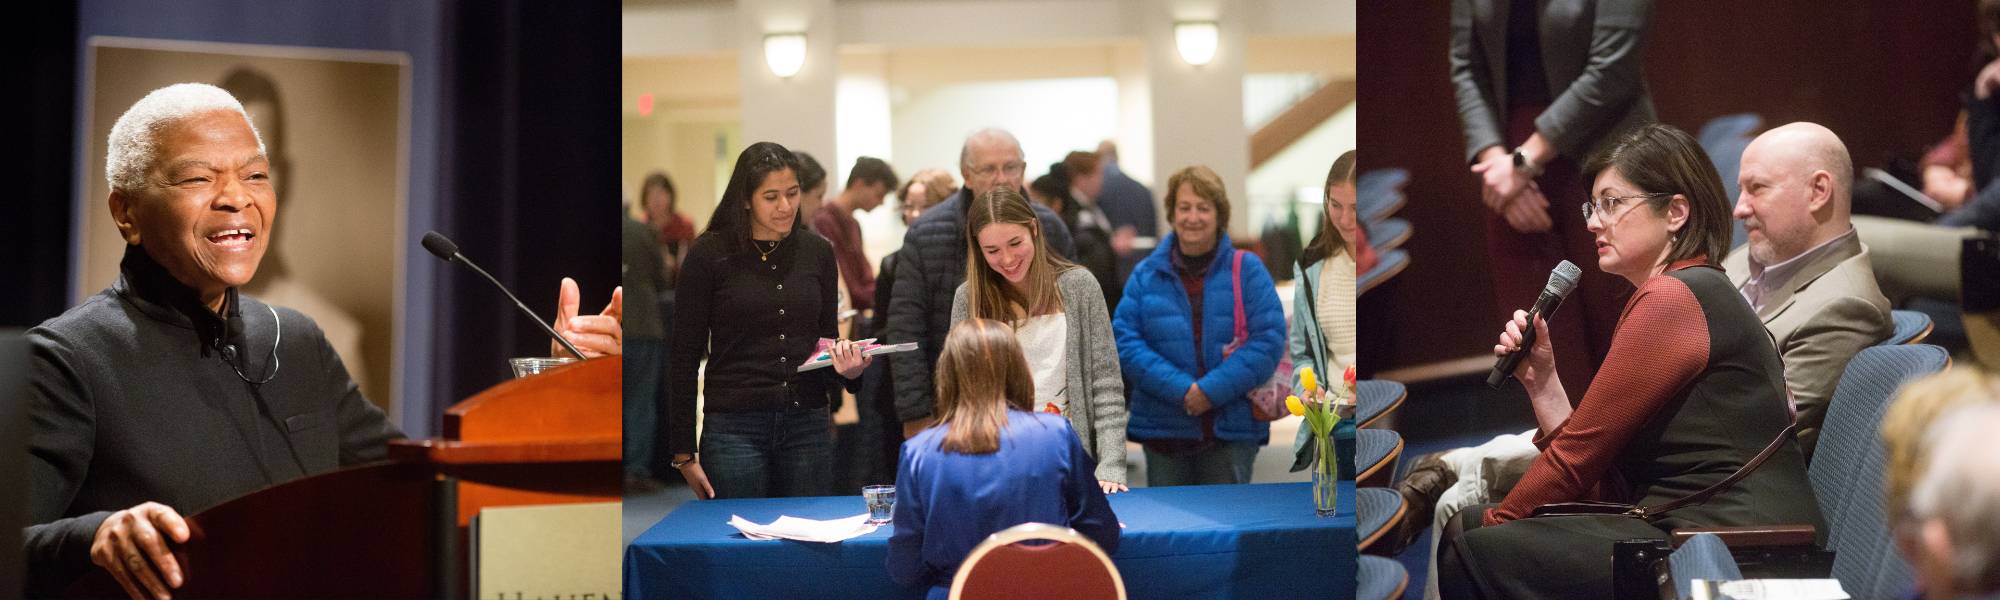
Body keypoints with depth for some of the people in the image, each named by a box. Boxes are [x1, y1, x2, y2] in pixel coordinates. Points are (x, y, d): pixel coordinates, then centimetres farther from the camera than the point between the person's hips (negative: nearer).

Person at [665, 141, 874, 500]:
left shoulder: (817, 252, 8)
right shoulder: (710, 254, -3)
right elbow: (683, 356, -1)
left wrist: (847, 369, -7)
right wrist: (683, 453, -4)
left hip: (808, 423, 3)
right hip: (734, 426, -3)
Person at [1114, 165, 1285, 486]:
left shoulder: (1247, 270, 0)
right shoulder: (1146, 275, 4)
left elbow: (1269, 339, -7)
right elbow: (1124, 339, -4)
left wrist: (1213, 390, -17)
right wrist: (1179, 389, -17)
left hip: (1231, 426, -1)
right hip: (1163, 427, 1)